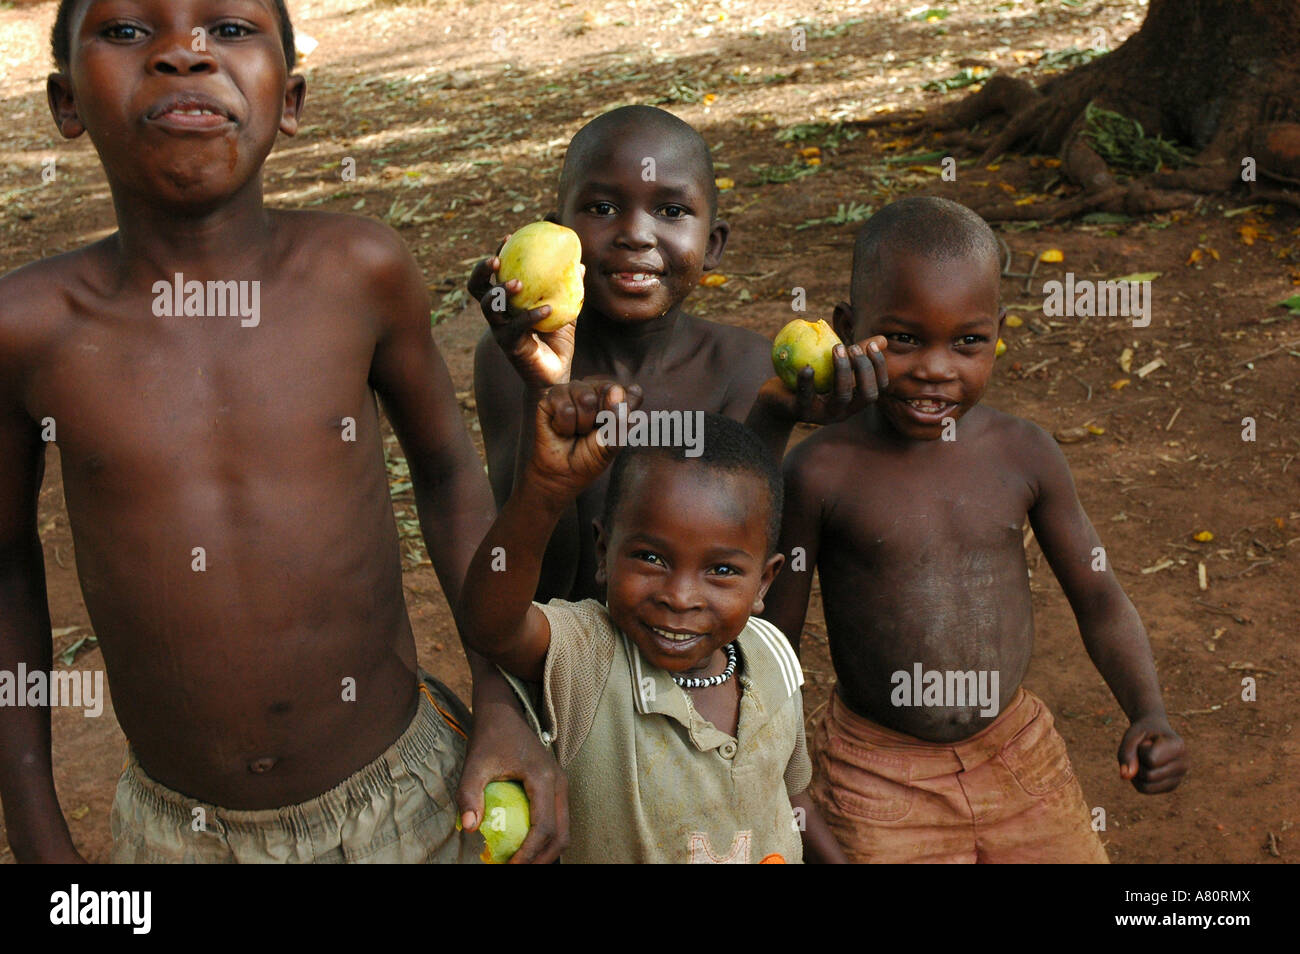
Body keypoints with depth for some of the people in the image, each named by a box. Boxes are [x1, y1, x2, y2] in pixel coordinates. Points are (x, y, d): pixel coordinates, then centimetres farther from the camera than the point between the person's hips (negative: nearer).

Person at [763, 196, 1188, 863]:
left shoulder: (1024, 455, -6)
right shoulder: (822, 474, -16)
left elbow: (1098, 598, 2)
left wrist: (1148, 714, -13)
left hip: (1021, 756, 4)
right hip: (879, 777, -3)